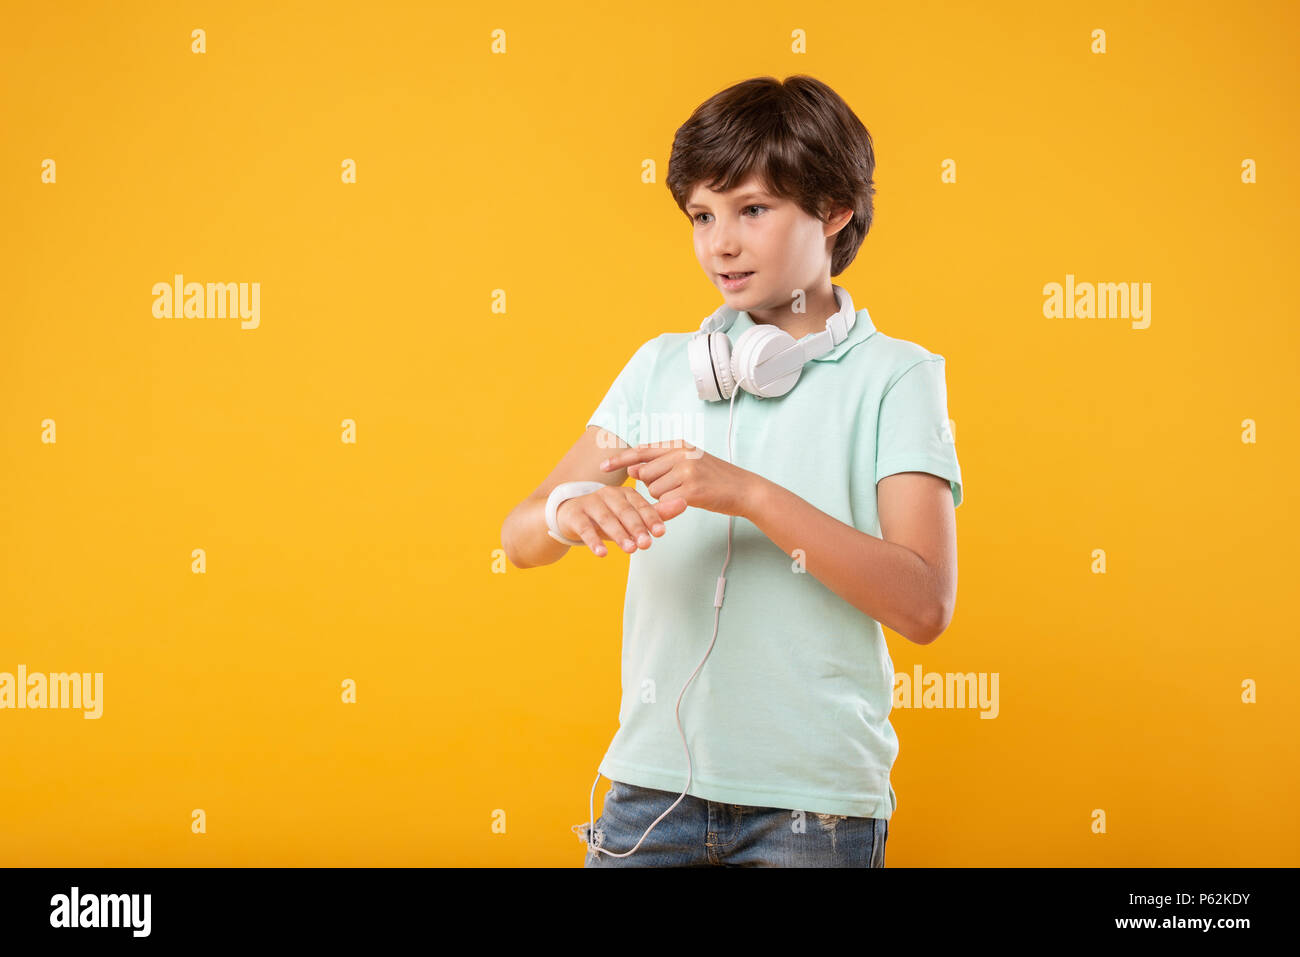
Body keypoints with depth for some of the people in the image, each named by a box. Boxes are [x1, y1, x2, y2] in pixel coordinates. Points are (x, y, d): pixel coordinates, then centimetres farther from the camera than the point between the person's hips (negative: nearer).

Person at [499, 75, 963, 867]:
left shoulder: (896, 376, -3)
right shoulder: (662, 366, 9)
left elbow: (924, 605, -14)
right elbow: (520, 538, 5)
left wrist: (750, 494, -22)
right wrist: (568, 513, -18)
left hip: (814, 799, -3)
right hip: (654, 782, 4)